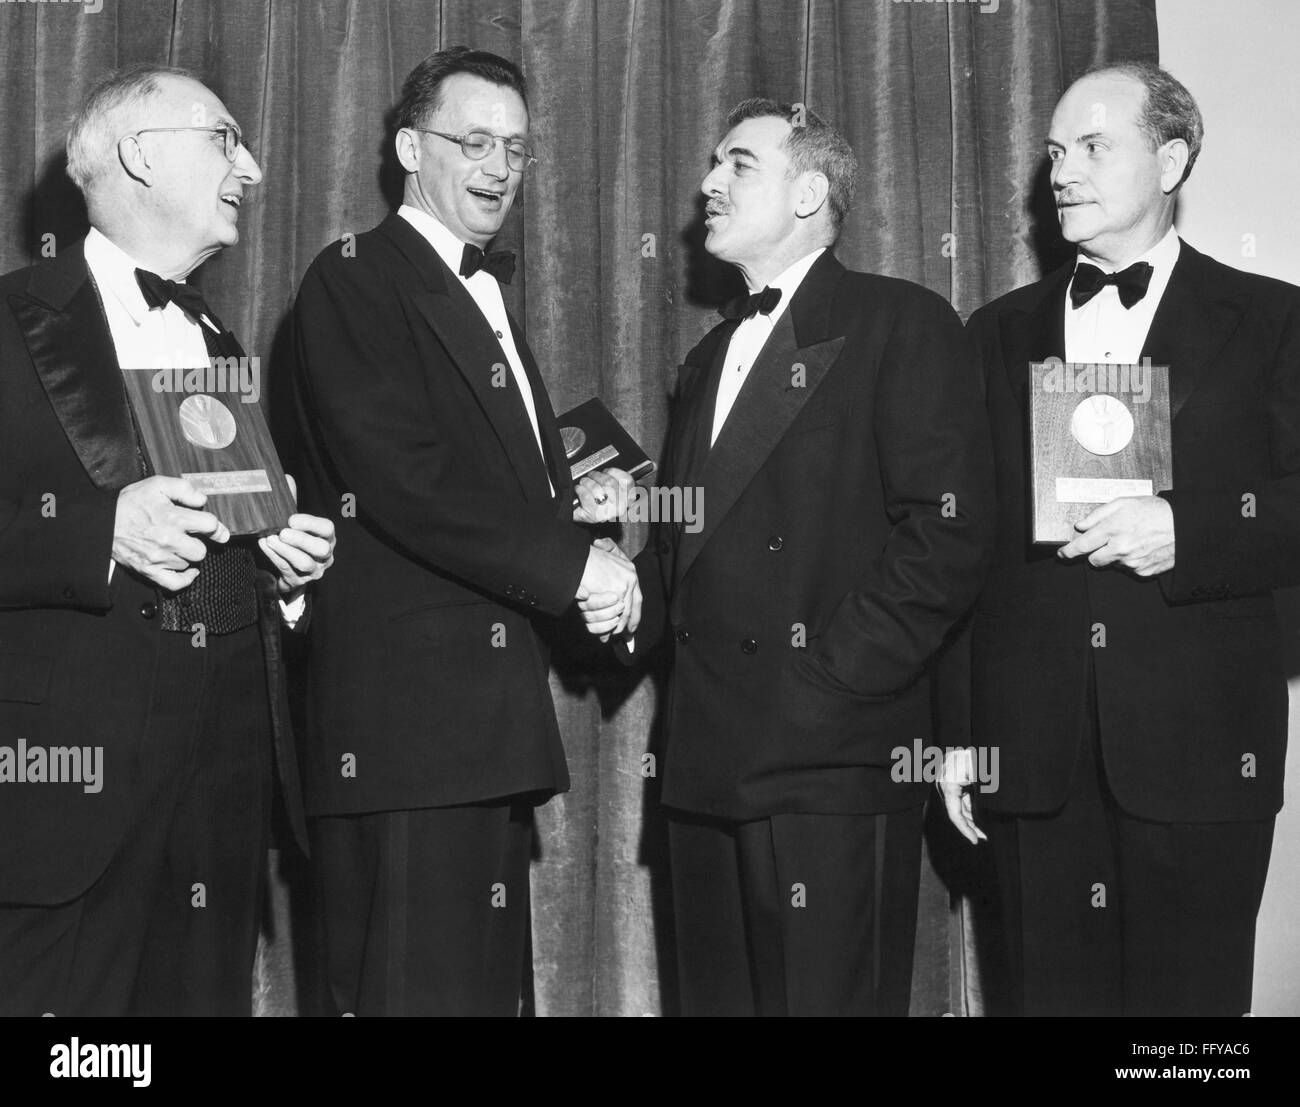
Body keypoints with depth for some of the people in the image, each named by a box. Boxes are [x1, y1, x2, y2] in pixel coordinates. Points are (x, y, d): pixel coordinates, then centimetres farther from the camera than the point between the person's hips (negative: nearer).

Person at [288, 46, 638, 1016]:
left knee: (489, 984, 11)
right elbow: (405, 482, -17)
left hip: (494, 718, 9)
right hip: (404, 718, -9)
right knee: (420, 986, -7)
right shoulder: (355, 281, -5)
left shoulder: (487, 299, 23)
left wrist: (570, 502, 3)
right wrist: (570, 558, -14)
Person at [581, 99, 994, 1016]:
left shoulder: (902, 326, -3)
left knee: (828, 997, -4)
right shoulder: (713, 355, 23)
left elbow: (950, 528, -13)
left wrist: (829, 681, -16)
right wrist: (633, 597, 5)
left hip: (834, 763, -7)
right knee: (718, 996, 11)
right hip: (709, 763, 7)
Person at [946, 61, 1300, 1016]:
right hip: (1032, 756, 3)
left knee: (1189, 994, 3)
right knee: (1052, 992, 8)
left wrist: (1187, 531, -18)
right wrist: (953, 736, 8)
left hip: (1198, 754, -2)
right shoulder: (1001, 332, 13)